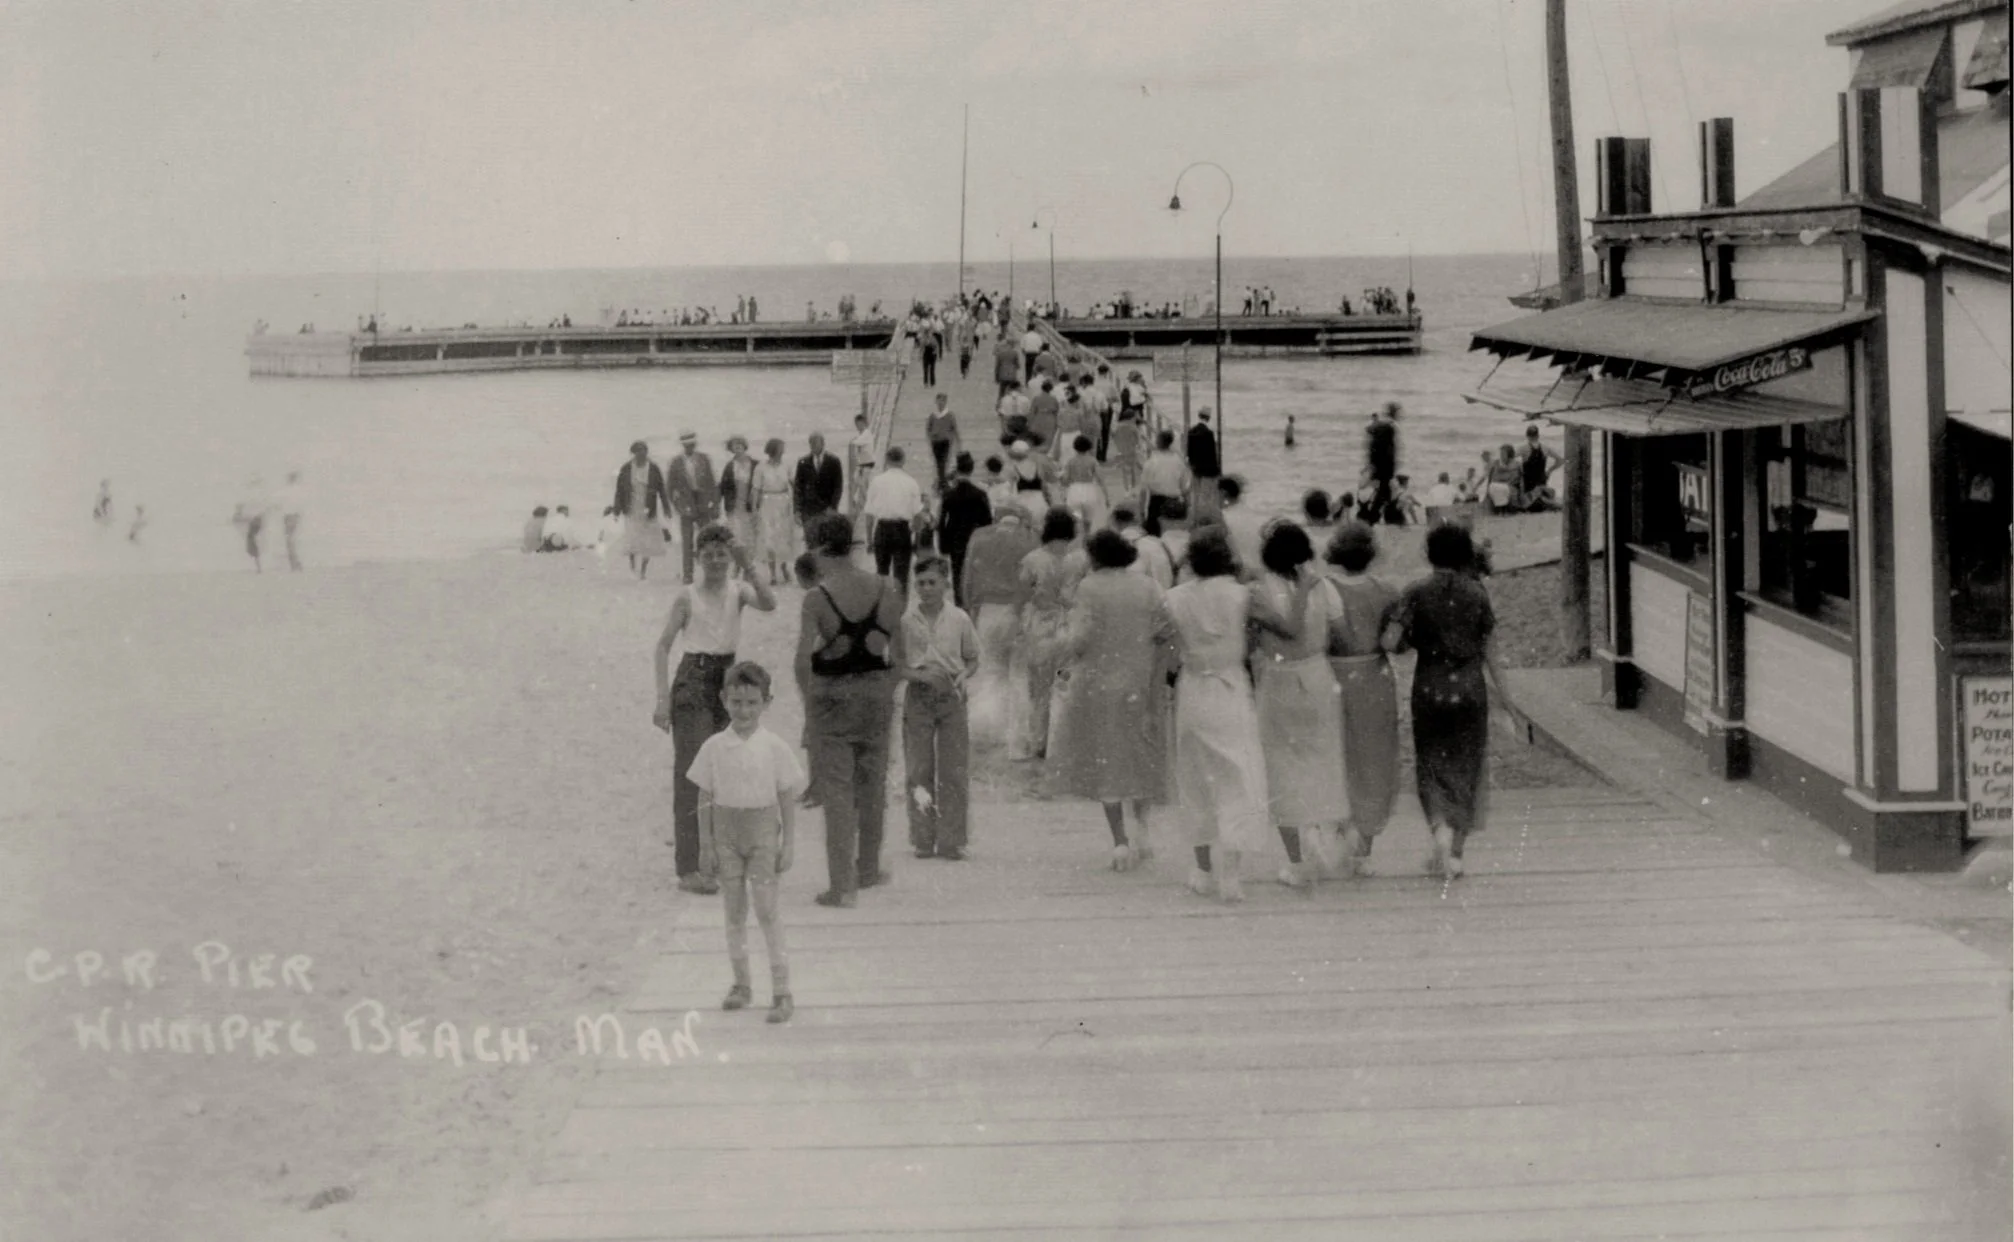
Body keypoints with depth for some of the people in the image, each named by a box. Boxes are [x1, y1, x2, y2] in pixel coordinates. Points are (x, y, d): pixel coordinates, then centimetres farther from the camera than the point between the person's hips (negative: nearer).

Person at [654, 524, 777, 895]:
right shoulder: (688, 597, -4)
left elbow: (769, 605, -17)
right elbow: (664, 645, -5)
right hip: (694, 682, -4)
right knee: (691, 773, -7)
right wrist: (663, 696, -12)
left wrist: (747, 569, -28)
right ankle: (688, 867, -8)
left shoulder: (738, 591, 2)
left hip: (728, 680, 4)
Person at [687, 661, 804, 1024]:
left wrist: (789, 844, -2)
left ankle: (781, 991, -2)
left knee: (767, 910, -6)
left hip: (762, 833, -2)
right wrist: (706, 845, 1)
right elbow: (706, 799, 2)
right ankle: (740, 984, 22)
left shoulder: (774, 748, -5)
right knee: (734, 911, 10)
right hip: (726, 833, 2)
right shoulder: (714, 748, -2)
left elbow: (787, 799, 0)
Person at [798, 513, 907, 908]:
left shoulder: (817, 597, -14)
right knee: (872, 783, 19)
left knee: (836, 788, 2)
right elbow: (898, 652, 2)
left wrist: (808, 693, -1)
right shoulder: (886, 590, -3)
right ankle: (868, 868, 33)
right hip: (876, 692, 4)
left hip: (832, 694, -4)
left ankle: (843, 885, 1)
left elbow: (803, 657, -19)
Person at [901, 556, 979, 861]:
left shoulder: (959, 620, 2)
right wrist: (917, 674, -15)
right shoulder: (905, 621, -1)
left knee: (954, 771, 0)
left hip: (952, 698, 1)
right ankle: (922, 841, 10)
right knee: (918, 769, 3)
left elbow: (972, 659, 12)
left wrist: (964, 675, -9)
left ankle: (951, 841, 6)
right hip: (918, 698, 0)